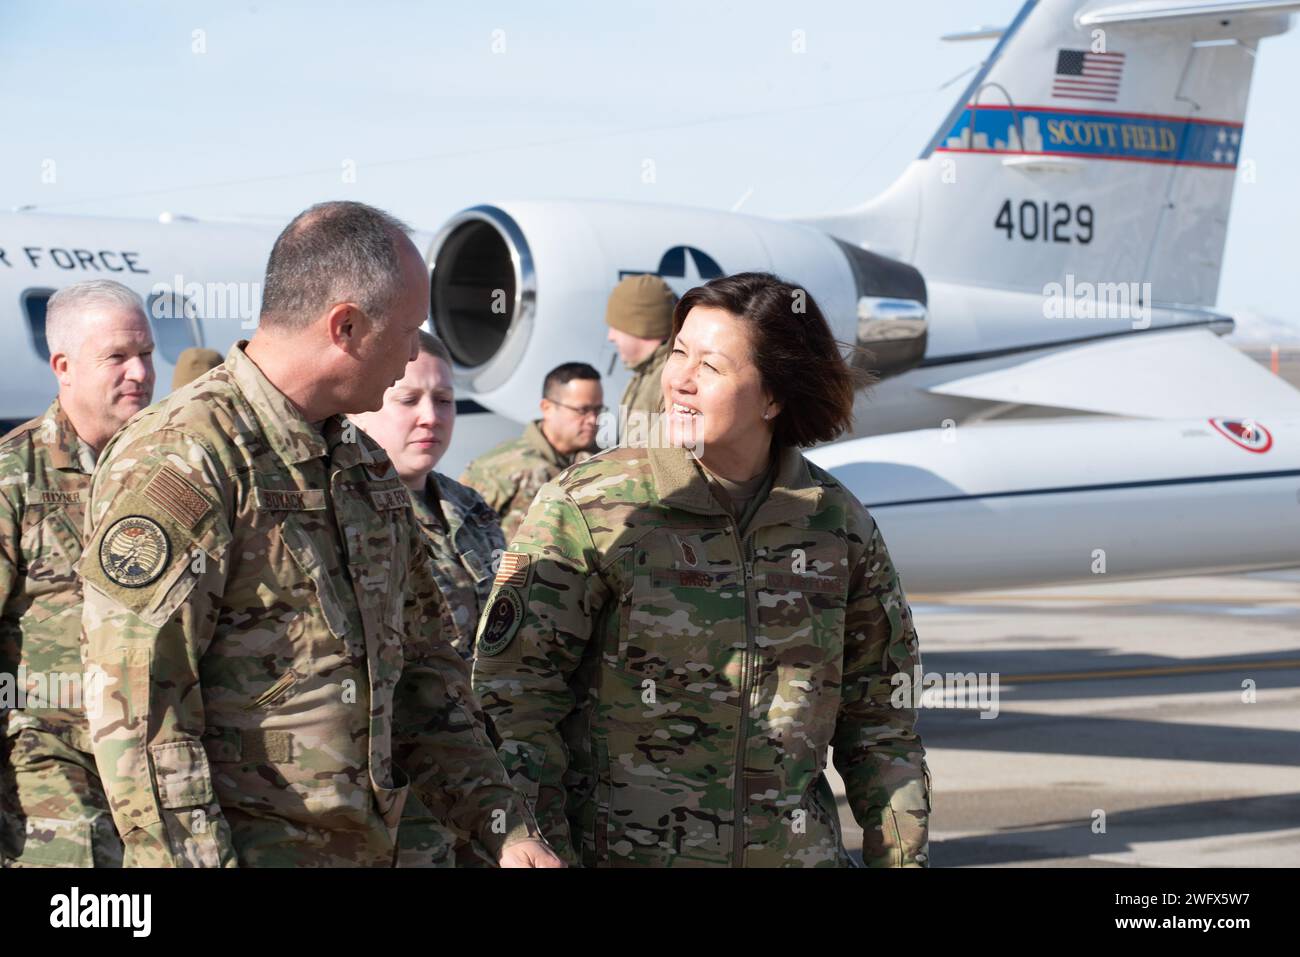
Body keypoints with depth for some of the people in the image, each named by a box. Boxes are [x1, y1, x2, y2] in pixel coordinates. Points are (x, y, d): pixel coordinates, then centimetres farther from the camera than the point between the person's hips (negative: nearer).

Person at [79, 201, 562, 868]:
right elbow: (135, 713, -19)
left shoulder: (365, 464, 14)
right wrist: (198, 858, -22)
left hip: (367, 848, 8)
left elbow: (422, 670, 19)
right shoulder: (174, 465, -14)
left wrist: (506, 827, 11)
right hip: (242, 849, -8)